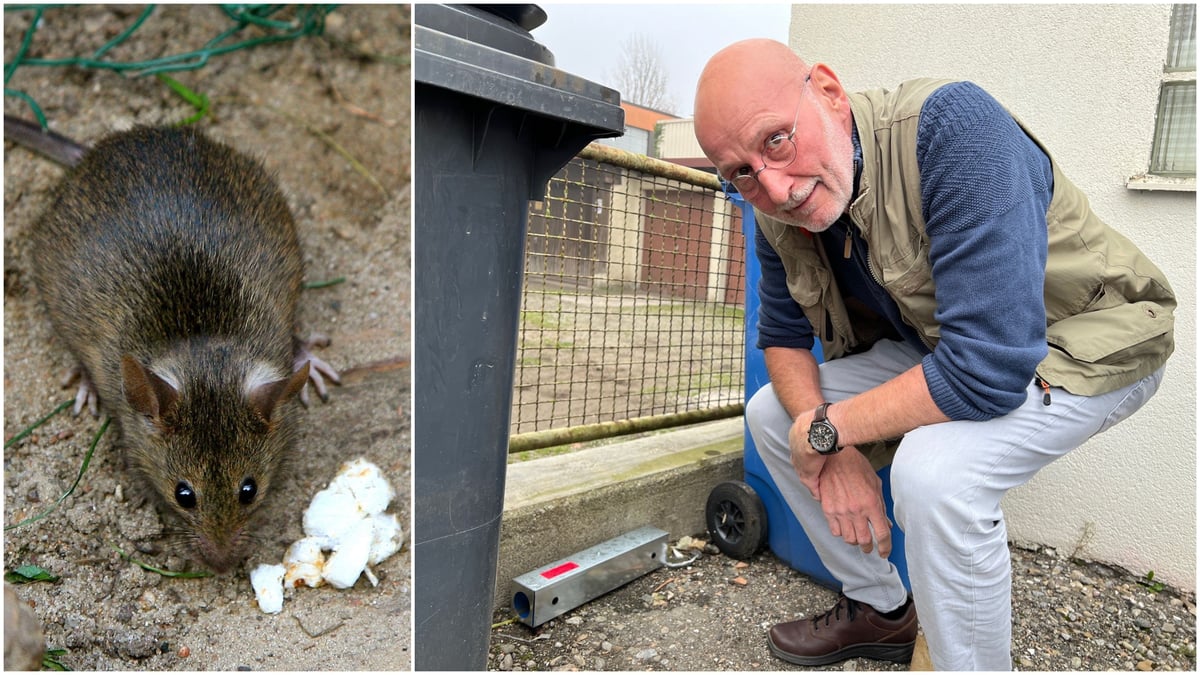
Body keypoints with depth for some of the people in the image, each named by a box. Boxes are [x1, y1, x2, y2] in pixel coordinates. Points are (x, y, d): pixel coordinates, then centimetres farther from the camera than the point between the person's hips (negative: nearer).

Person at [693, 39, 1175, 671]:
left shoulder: (950, 125, -33)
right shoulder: (778, 212, -11)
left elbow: (991, 365, -38)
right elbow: (782, 338, 0)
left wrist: (827, 429, -25)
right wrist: (832, 451, -17)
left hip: (1090, 344, -6)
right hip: (930, 346, 7)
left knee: (933, 467, -33)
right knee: (770, 413, -2)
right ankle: (880, 610, 15)